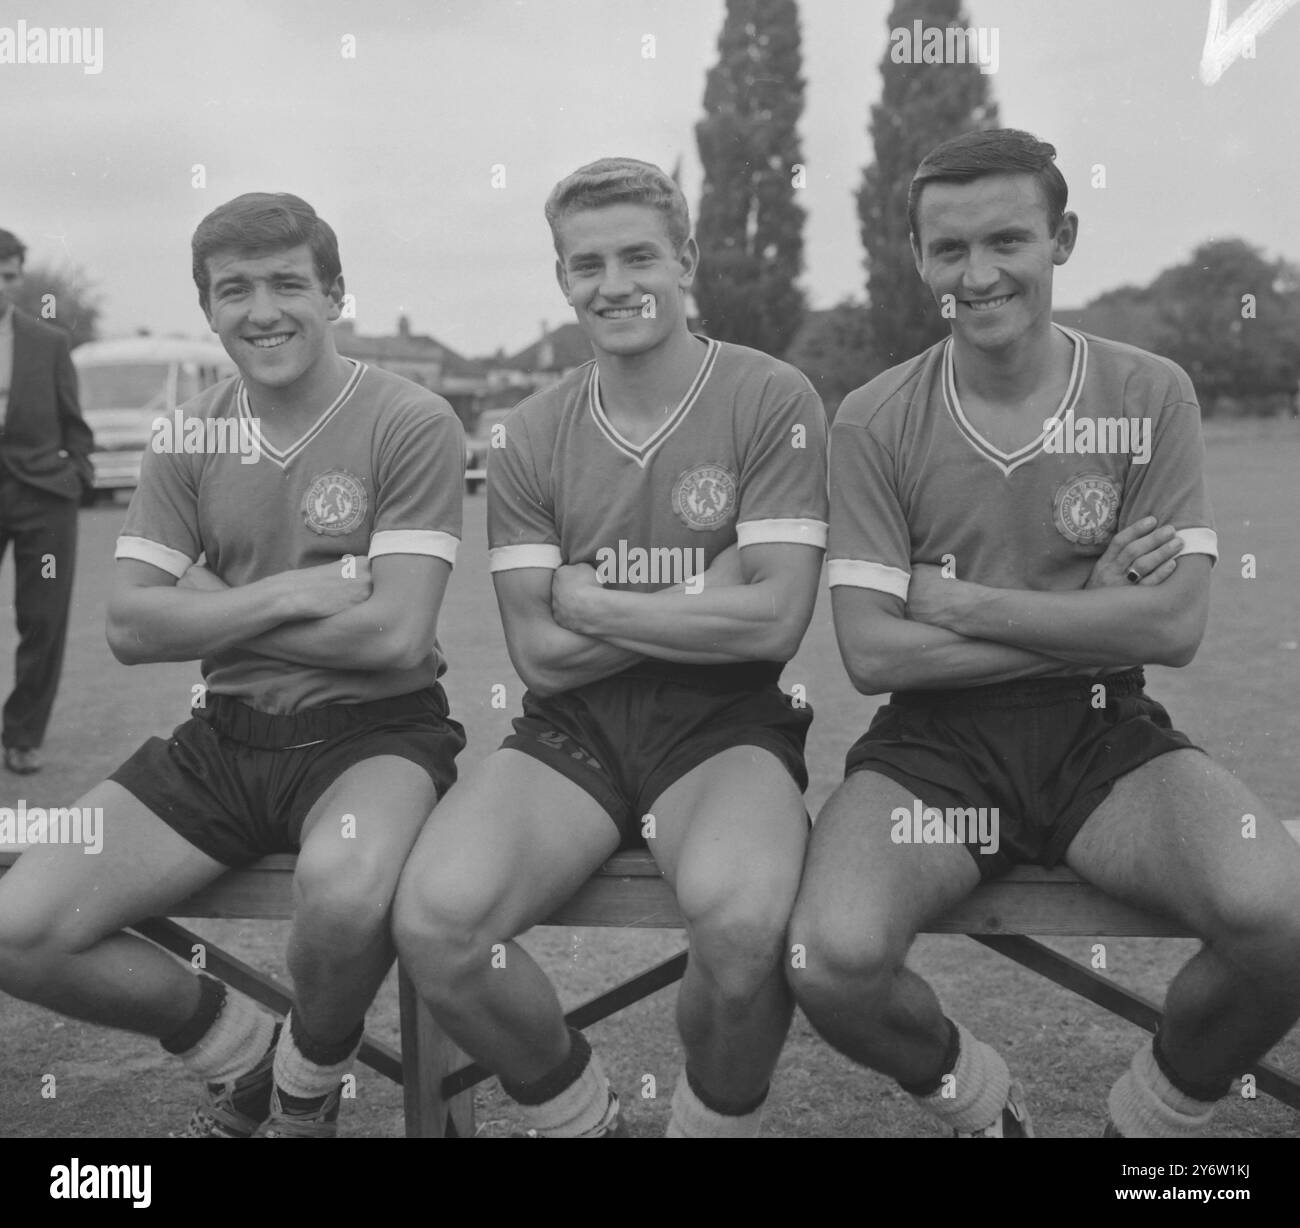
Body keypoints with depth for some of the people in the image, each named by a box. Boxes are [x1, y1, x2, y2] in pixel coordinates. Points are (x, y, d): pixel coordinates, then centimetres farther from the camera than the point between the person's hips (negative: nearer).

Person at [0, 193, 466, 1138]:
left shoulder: (410, 423, -7)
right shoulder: (190, 439, 8)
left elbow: (392, 635, -16)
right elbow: (130, 625, -1)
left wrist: (216, 610, -7)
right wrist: (294, 593, -13)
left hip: (371, 734, -4)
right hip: (225, 739, 5)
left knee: (344, 891, -38)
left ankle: (307, 1093, -2)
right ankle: (241, 1050, 15)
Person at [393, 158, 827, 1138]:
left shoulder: (770, 399, -2)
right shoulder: (532, 439, 7)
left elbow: (773, 621, -10)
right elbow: (540, 656, 0)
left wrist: (590, 601, -5)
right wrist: (705, 601, -7)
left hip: (724, 723, -3)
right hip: (572, 728, 3)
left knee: (740, 918, -35)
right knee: (433, 921, -24)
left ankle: (714, 1125, -2)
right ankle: (577, 1118, 6)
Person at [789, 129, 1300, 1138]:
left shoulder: (1150, 396, 1)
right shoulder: (876, 423, 0)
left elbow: (1174, 627, -8)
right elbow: (871, 653, -7)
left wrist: (958, 603, -11)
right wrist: (1091, 615, -9)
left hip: (1104, 730, 1)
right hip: (934, 740, 0)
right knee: (835, 962, -28)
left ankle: (1159, 1113, 6)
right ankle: (976, 1100, 9)